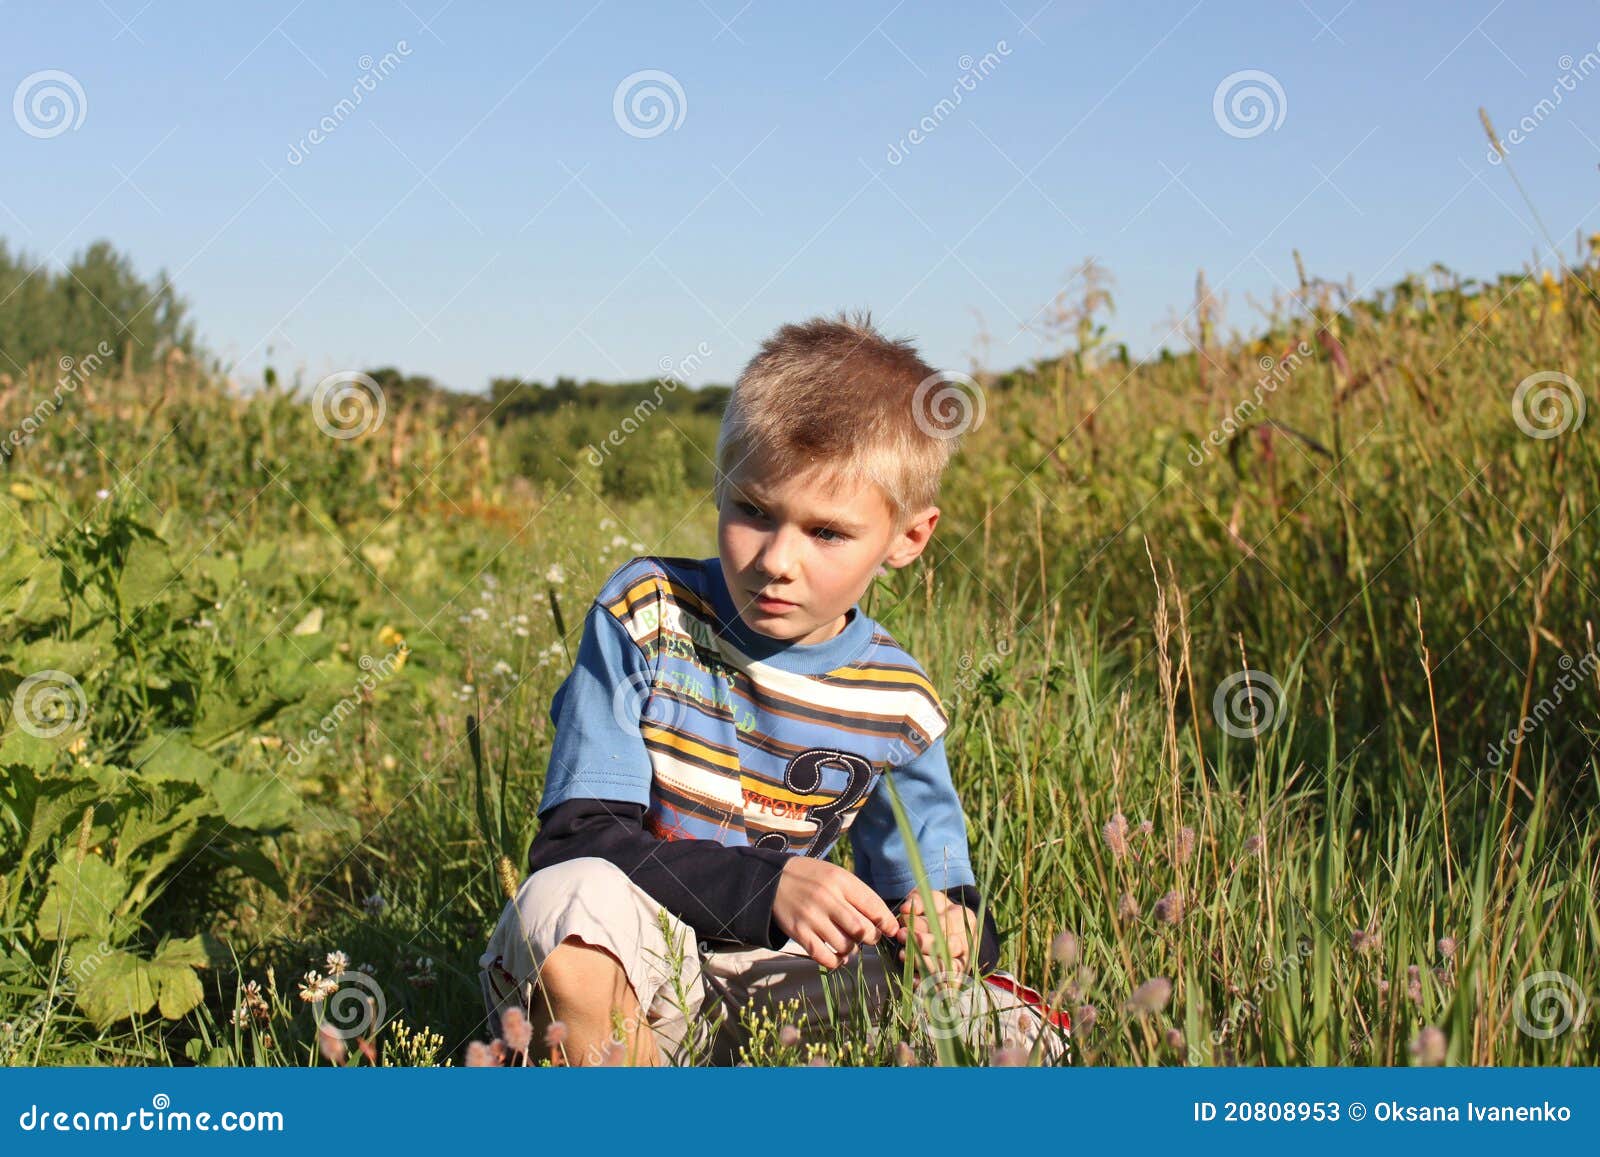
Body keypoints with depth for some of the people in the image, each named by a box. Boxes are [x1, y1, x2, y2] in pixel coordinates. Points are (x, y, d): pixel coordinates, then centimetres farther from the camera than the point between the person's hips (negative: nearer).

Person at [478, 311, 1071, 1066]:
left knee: (1020, 1040, -14)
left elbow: (931, 886, 10)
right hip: (617, 975, -3)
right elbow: (577, 842, -16)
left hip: (765, 981, 3)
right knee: (574, 900, -37)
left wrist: (951, 927, -17)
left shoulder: (897, 708, -1)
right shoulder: (646, 614, -10)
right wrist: (770, 885, -29)